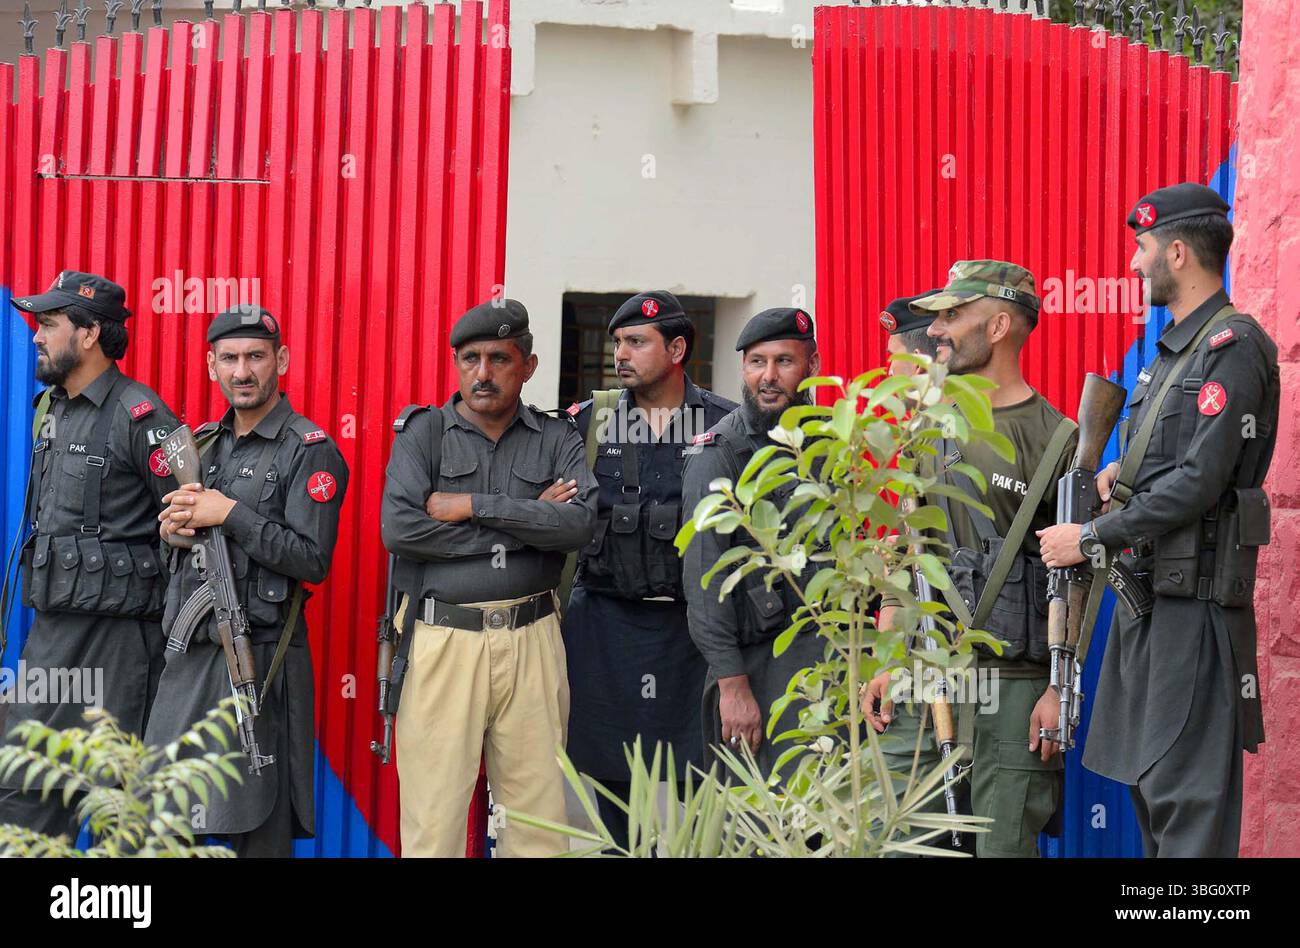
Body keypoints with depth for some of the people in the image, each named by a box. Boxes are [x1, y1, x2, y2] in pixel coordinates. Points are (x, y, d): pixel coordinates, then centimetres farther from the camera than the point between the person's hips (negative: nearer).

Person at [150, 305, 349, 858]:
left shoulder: (310, 452, -7)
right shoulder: (202, 444, 16)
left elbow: (312, 561, -15)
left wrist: (230, 514, -17)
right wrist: (170, 530, 1)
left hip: (257, 660, -7)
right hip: (190, 654, 7)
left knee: (258, 828, -1)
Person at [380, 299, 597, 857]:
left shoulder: (558, 439, 9)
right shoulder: (424, 431, 4)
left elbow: (581, 523, -9)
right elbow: (398, 529, -12)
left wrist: (474, 506, -13)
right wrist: (531, 523, -8)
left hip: (531, 641, 2)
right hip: (443, 641, -2)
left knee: (539, 815, 4)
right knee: (433, 816, -2)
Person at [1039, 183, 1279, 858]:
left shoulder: (1232, 347, -14)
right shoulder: (1174, 348, 16)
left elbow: (1199, 481, -21)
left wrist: (1091, 538, -15)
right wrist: (1123, 473, 4)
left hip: (1194, 599, -10)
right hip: (1145, 592, 10)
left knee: (1188, 795, -8)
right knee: (1145, 782, 14)